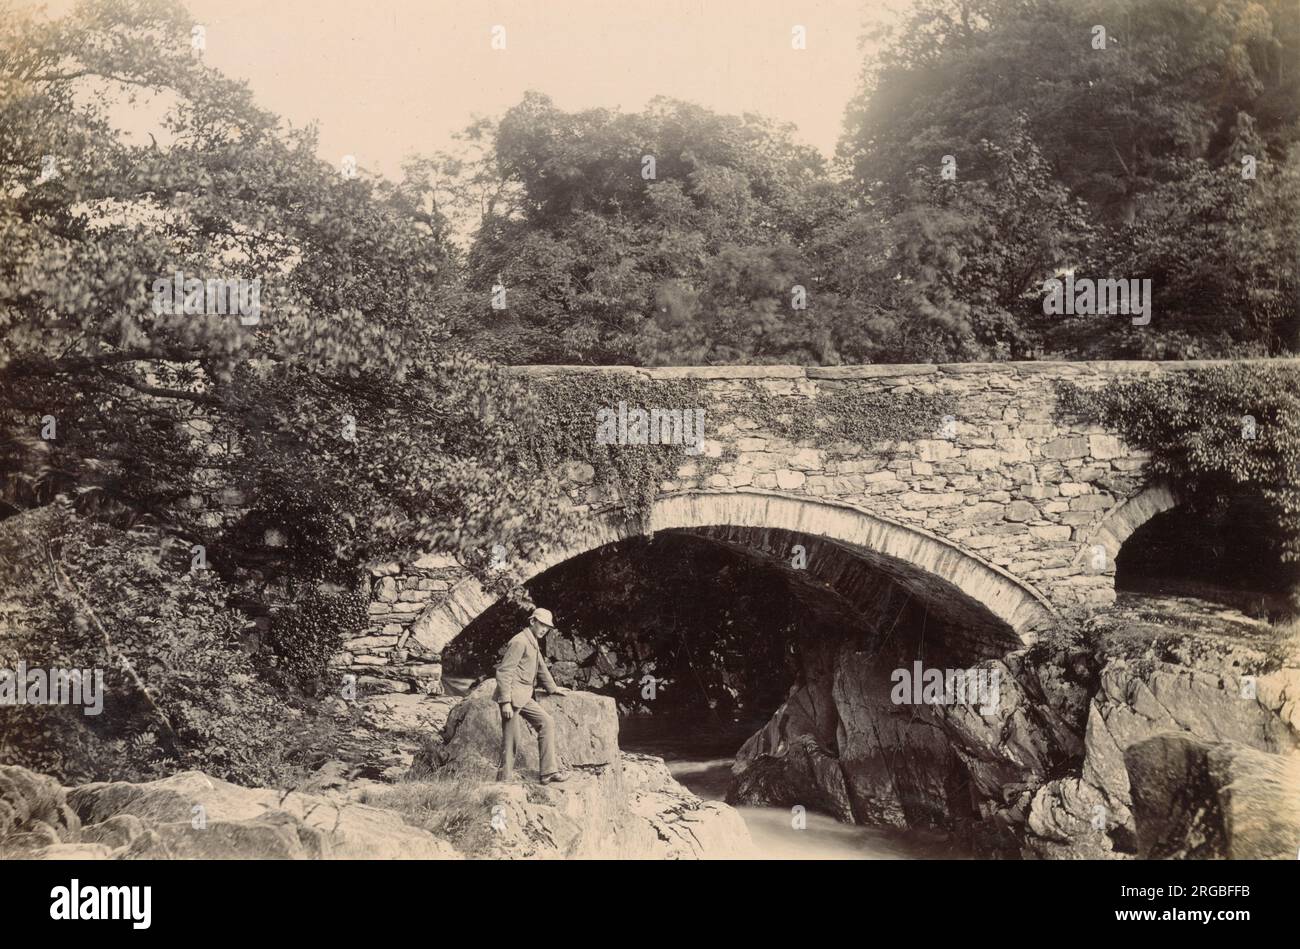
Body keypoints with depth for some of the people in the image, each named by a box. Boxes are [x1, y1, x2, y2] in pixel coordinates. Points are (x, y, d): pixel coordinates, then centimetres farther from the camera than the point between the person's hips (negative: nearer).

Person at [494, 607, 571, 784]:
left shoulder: (533, 643, 16)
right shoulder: (519, 642, -15)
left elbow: (541, 668, 32)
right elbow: (503, 671, -20)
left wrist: (553, 688, 40)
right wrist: (505, 702, -23)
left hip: (524, 697, 10)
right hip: (512, 696, -10)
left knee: (546, 723, 6)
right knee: (510, 739, -6)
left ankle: (549, 772, 6)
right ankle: (505, 778, 4)